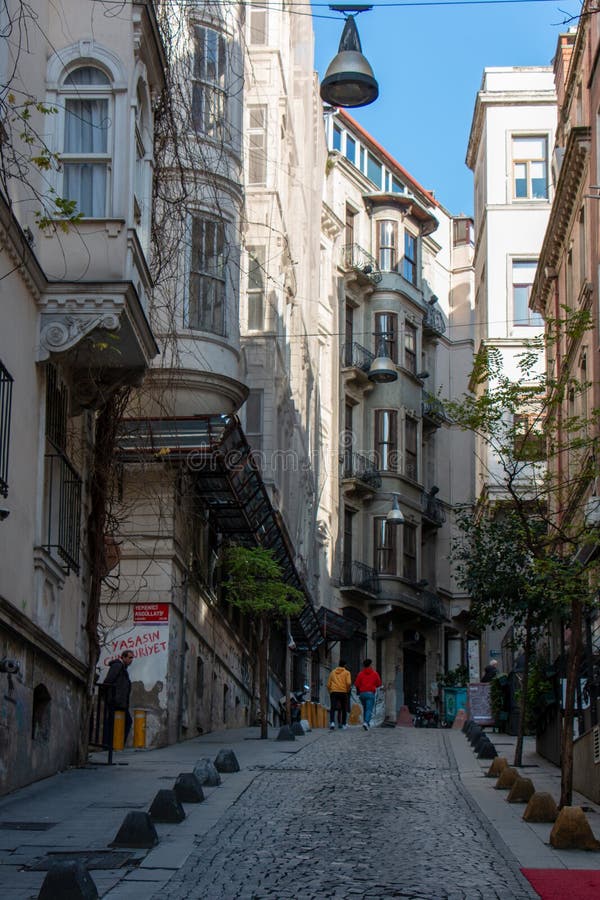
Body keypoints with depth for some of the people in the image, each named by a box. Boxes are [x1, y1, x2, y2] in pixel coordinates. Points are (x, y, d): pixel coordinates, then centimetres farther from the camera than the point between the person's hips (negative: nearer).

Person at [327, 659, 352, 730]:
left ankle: (332, 722, -29)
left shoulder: (333, 672, 15)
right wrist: (348, 690, 6)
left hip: (333, 692, 1)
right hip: (343, 692, -1)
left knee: (332, 708, -8)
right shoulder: (347, 672, 6)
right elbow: (349, 683, -9)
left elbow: (328, 684, 13)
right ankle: (343, 724, 18)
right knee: (344, 709, 14)